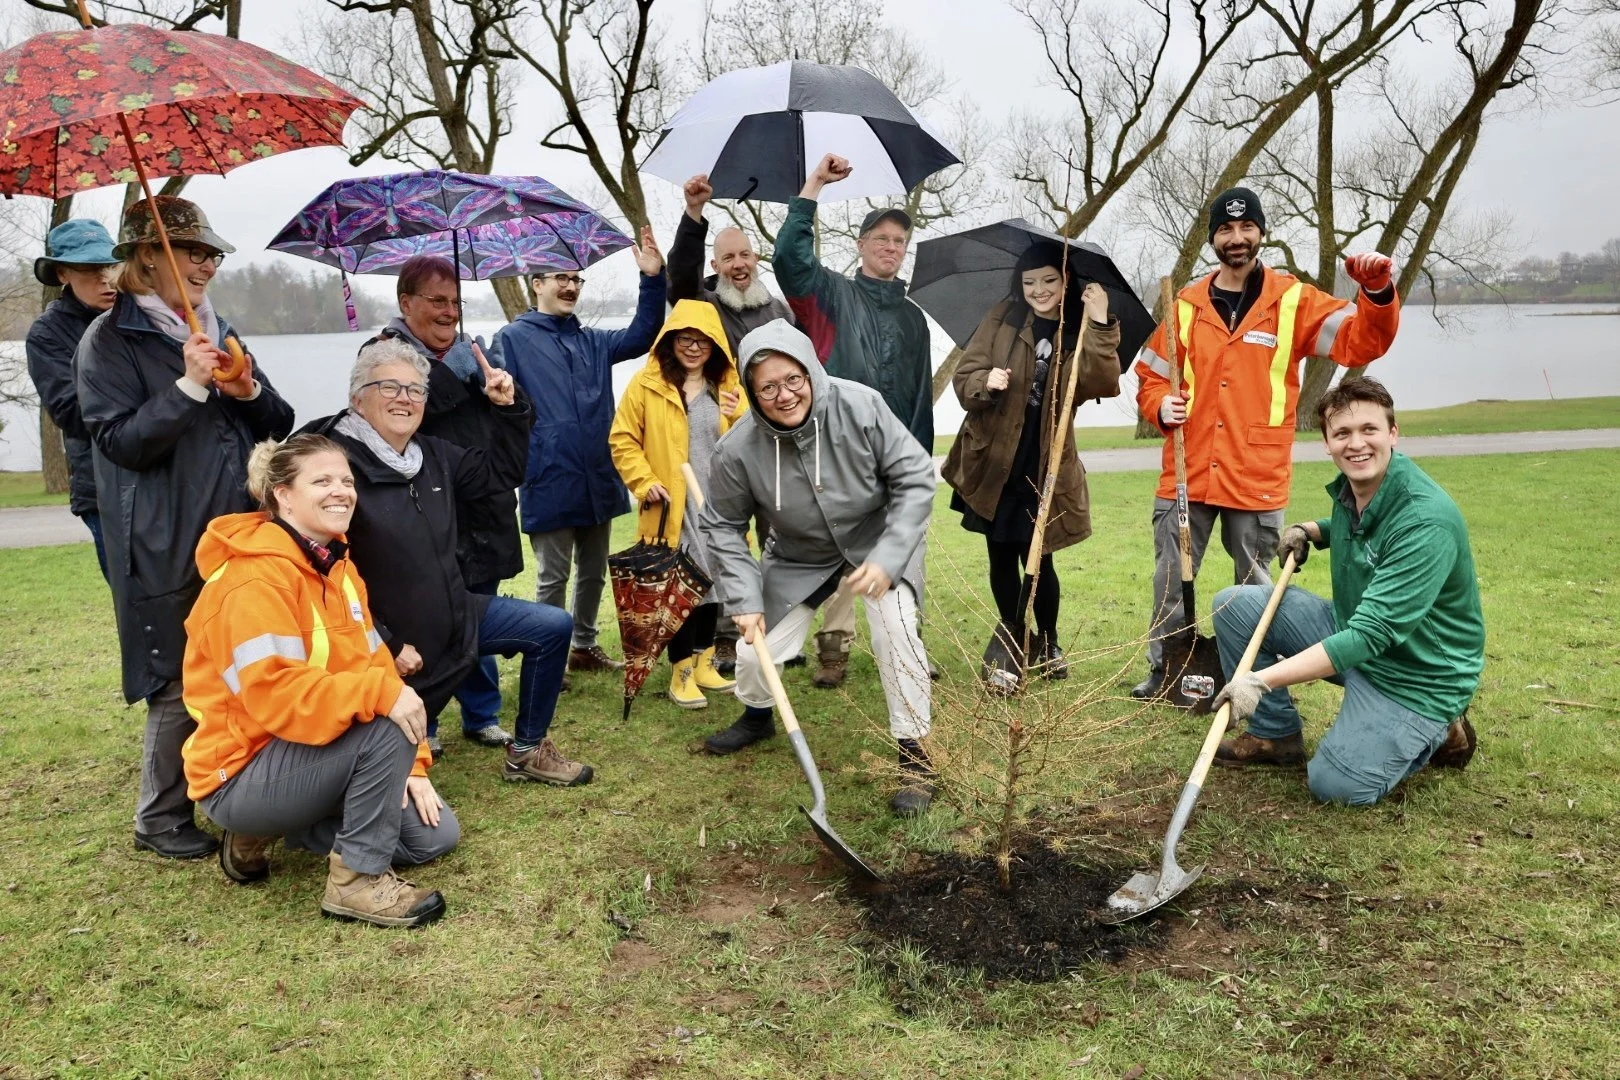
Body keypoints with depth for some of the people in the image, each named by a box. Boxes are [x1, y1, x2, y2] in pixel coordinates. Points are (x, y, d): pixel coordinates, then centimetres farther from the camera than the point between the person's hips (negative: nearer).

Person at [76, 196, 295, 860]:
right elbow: (122, 442, -13)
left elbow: (280, 425, 12)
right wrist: (189, 386, -22)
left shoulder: (222, 332, 14)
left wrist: (250, 392, -9)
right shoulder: (109, 341, -4)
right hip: (169, 549, -6)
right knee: (181, 686, 2)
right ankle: (160, 819, 20)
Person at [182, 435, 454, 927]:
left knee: (435, 834, 4)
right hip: (242, 774, -9)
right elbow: (275, 694, -31)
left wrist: (412, 764, -2)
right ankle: (358, 879, -14)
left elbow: (373, 666, 5)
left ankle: (267, 830, 15)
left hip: (314, 753, 9)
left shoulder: (336, 566, 8)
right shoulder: (255, 578, -21)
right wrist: (380, 694, -40)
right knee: (386, 724, -30)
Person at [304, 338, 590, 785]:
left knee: (553, 627, 4)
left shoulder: (433, 454, 4)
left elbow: (500, 472, 16)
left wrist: (509, 409, 0)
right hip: (383, 639, -7)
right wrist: (385, 646, -22)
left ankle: (526, 751, 16)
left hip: (453, 614, 8)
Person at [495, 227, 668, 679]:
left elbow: (641, 337, 4)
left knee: (593, 572, 17)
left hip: (598, 481, 6)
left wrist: (652, 280, -8)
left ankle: (584, 646, 32)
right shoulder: (513, 339, -3)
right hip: (549, 485, -6)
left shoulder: (592, 342, 15)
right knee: (552, 577, 3)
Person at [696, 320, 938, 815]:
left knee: (895, 630, -24)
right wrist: (744, 599, -14)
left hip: (880, 537, -2)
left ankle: (914, 757, -5)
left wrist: (888, 559, -26)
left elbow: (916, 478, -20)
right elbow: (723, 526, -8)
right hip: (800, 556, 2)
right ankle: (757, 717, 40)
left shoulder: (860, 406, -29)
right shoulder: (737, 449, -25)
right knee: (756, 650, 2)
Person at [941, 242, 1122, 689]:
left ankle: (1047, 644, 27)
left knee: (1038, 558, 2)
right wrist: (986, 382, -24)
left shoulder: (1081, 333, 1)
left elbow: (1102, 385, -17)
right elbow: (963, 377, -3)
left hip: (1045, 468, -1)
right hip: (993, 461, 1)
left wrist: (1099, 326, -25)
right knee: (1001, 556, 8)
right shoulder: (1001, 319, 0)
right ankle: (1013, 644, 28)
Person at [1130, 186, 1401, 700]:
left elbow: (1360, 342, -4)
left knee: (1254, 584, 9)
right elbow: (1151, 374, 15)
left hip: (1257, 479, -2)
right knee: (1171, 578, 10)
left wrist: (1378, 293, -22)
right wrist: (1161, 406, -6)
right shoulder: (1187, 305, 7)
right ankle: (1164, 668, 25)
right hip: (1187, 473, 2)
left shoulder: (1294, 300, 2)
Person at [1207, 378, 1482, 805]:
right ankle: (1276, 734, 9)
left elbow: (1370, 635, -35)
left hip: (1416, 673, -7)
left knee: (1336, 784, -21)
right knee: (1234, 604, -6)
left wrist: (1264, 679, -40)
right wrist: (1310, 531, 1)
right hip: (1348, 629, 7)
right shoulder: (1349, 488, -4)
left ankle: (1436, 732, 8)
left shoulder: (1427, 520, -29)